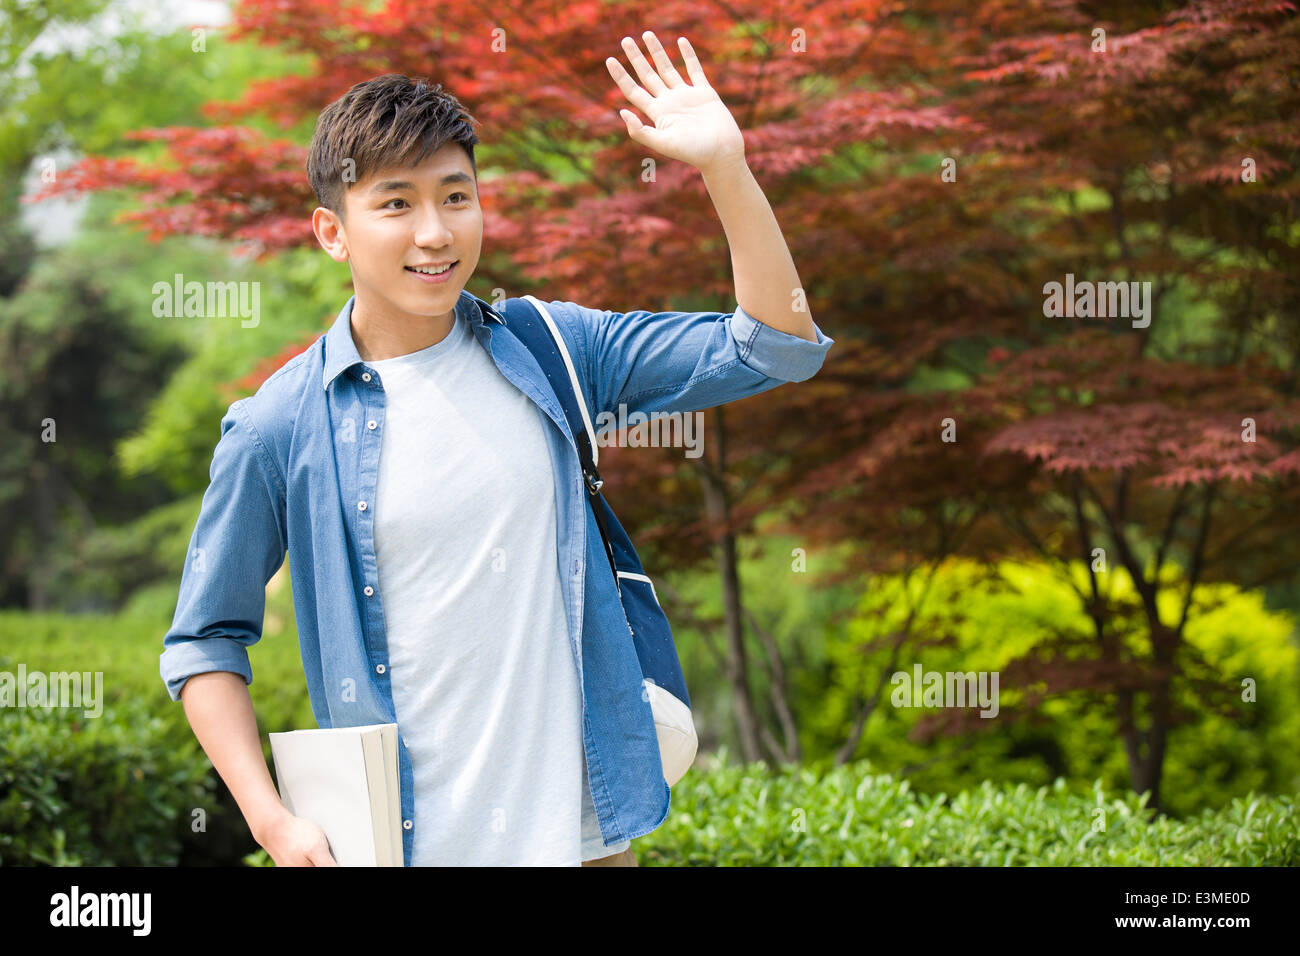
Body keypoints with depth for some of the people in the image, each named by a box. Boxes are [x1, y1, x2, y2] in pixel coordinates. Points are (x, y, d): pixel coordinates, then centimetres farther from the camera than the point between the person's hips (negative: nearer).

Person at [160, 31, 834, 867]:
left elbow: (775, 349, 0)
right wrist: (272, 821, -9)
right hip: (405, 839, -2)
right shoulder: (277, 430, -6)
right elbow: (205, 644, 2)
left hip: (582, 826, 3)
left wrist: (724, 166, -10)